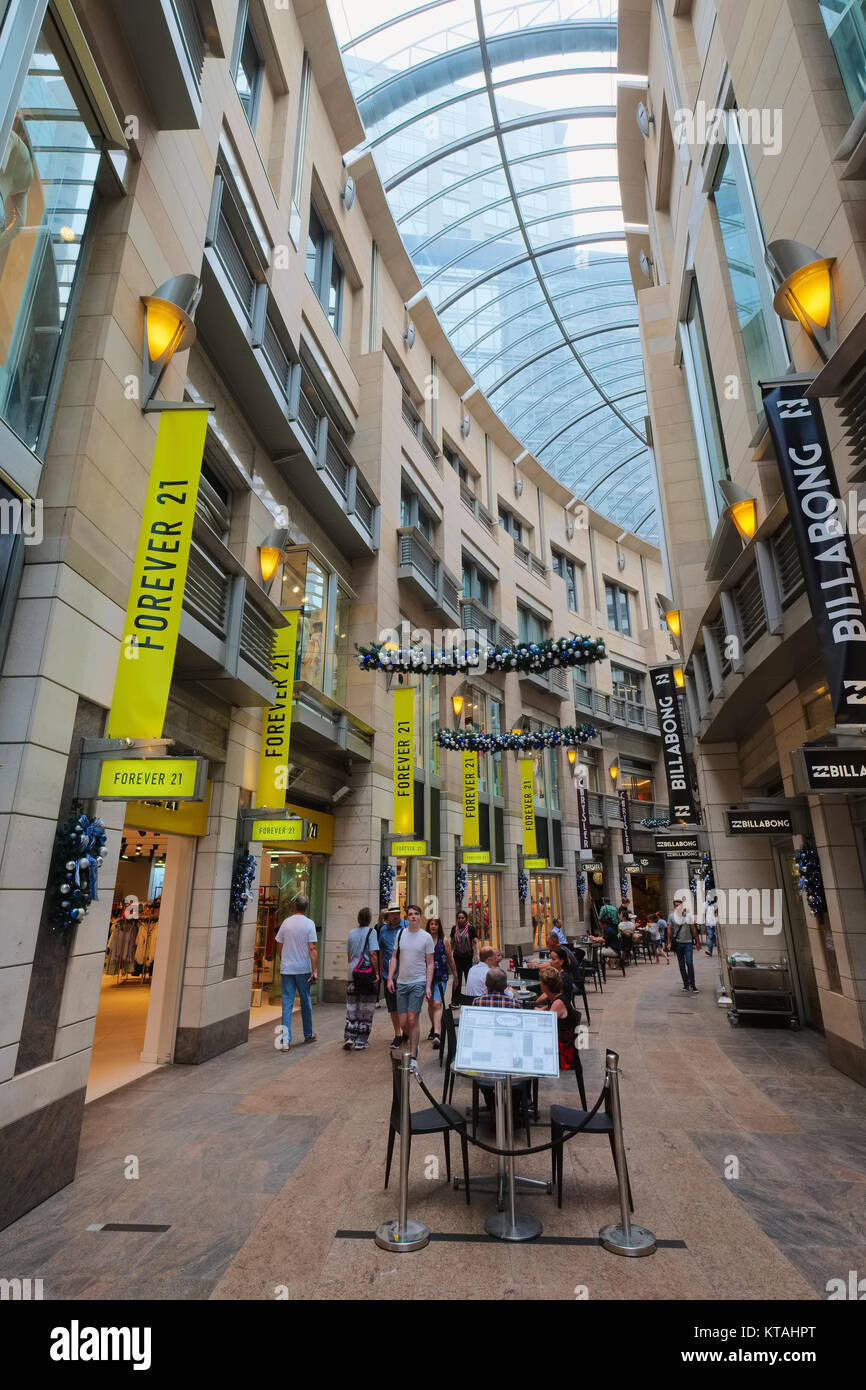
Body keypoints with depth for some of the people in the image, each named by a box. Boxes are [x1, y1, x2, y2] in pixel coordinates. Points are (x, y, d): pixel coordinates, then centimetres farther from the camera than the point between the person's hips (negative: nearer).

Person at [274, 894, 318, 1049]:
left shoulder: (286, 922, 2)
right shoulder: (309, 923, -8)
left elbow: (280, 946, 10)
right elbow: (312, 948, -14)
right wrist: (315, 970, -13)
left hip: (286, 968, 2)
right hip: (303, 969, -2)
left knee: (287, 1003, 4)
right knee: (305, 1001, 13)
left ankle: (285, 1039, -3)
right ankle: (308, 1035, 27)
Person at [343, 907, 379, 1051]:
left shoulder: (351, 933, 8)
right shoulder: (371, 932, -9)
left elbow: (349, 955, 13)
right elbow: (373, 954, -14)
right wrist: (377, 972, -9)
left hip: (352, 973, 4)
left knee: (351, 1007, 14)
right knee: (366, 1008, 6)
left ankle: (349, 1038, 5)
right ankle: (361, 1042, 10)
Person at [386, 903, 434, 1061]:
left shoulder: (426, 937, -3)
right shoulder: (401, 933, 5)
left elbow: (430, 964, -1)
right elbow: (394, 957, 11)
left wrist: (428, 986, -9)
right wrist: (390, 978, 1)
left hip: (418, 983, -3)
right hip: (401, 983, 4)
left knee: (412, 1020, -8)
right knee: (403, 1022, 7)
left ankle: (413, 1056, 4)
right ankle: (413, 1043, 33)